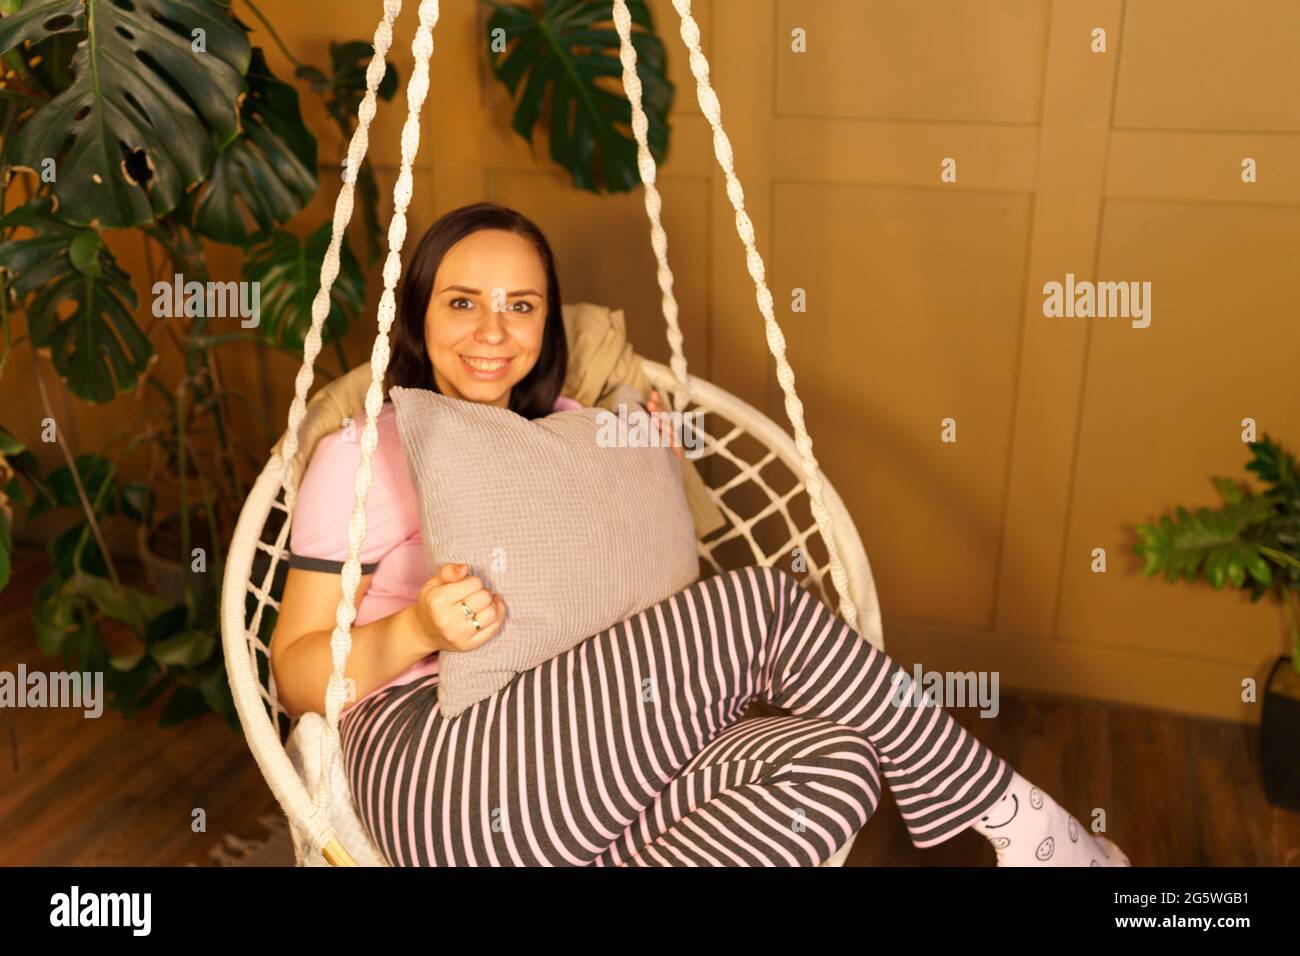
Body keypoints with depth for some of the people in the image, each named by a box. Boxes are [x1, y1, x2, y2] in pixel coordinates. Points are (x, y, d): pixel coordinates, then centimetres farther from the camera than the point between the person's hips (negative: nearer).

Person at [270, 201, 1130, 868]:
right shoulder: (363, 453, 1)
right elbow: (297, 678, 0)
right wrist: (415, 630, -18)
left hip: (574, 769, 6)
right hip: (431, 769, -6)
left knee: (834, 762, -21)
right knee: (760, 606, -21)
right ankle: (1016, 819, -8)